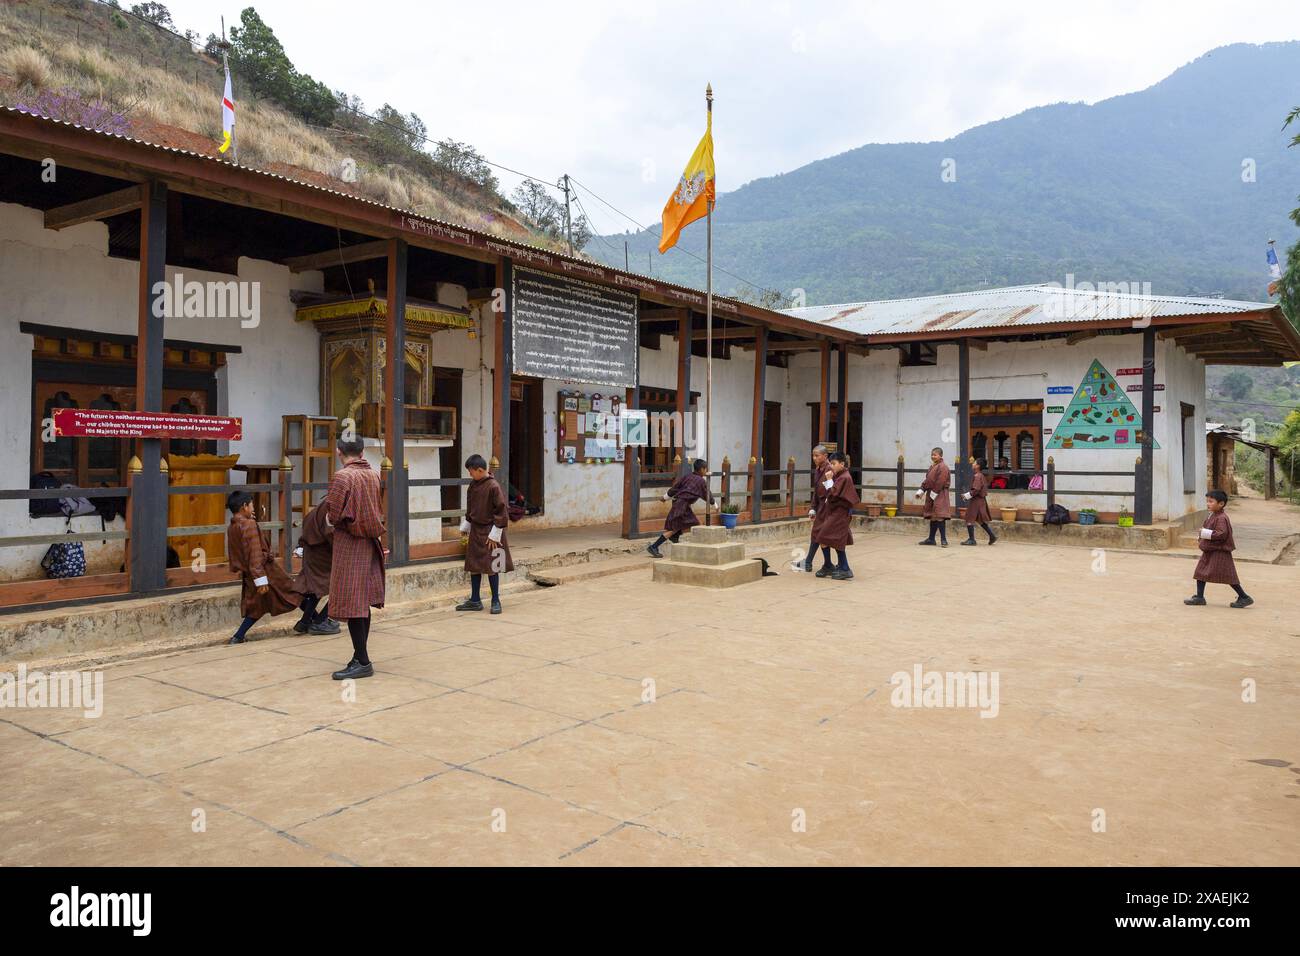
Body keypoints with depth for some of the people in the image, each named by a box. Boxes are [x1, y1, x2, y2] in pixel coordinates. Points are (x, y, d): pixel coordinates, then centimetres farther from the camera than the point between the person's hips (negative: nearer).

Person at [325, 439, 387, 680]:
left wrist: (329, 519, 5)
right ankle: (361, 655, 21)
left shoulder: (342, 476, -14)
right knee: (363, 603, 13)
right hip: (371, 543, 7)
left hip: (349, 543, -7)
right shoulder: (374, 475, 7)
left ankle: (362, 662, -4)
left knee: (351, 604, -4)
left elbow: (333, 515, -14)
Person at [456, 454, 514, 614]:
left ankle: (496, 601, 11)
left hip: (489, 532, -7)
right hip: (475, 530, 7)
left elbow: (502, 511, -16)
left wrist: (494, 534, -16)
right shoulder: (473, 485, 6)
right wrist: (465, 526, 21)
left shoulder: (493, 486, -17)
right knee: (474, 565, 11)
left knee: (491, 567, -1)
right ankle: (475, 601, 20)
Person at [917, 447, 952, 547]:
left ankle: (944, 540, -10)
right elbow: (927, 480, 19)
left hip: (939, 495, -10)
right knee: (932, 517, 14)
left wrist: (934, 493, -18)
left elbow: (940, 483, -19)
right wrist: (921, 491, 10)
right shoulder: (932, 466, 17)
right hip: (931, 494, 10)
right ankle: (931, 539, 20)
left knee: (939, 517, -12)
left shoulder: (942, 467, -13)